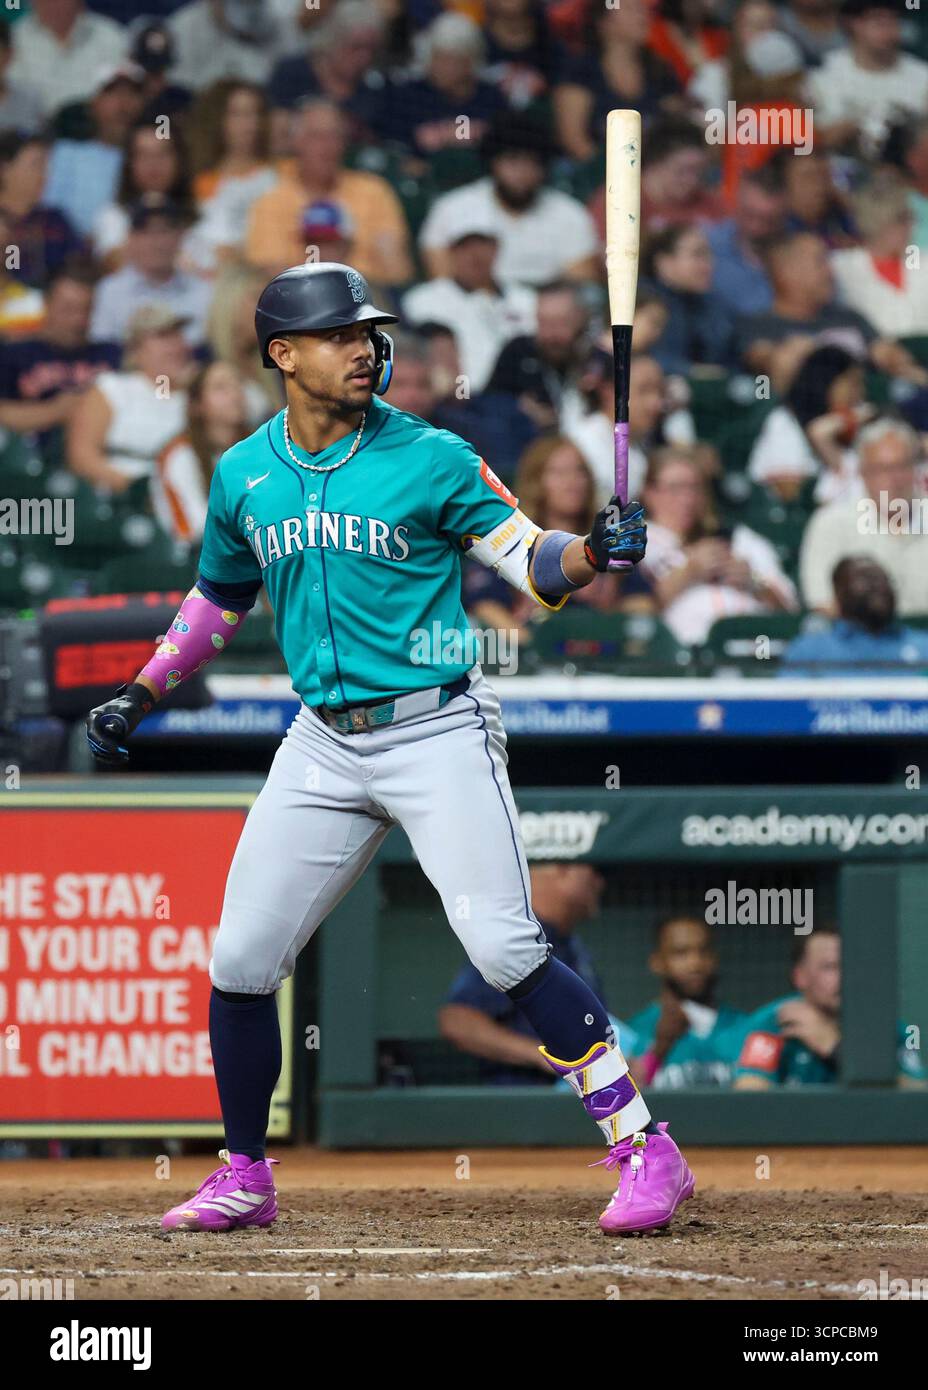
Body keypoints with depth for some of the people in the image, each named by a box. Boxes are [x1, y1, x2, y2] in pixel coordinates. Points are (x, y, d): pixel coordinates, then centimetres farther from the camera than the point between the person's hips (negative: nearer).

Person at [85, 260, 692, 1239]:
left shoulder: (430, 459, -6)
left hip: (436, 734, -5)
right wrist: (140, 697, 23)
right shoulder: (243, 478, 7)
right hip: (324, 745, 5)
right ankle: (244, 1177, 22)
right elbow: (219, 596, 23)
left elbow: (530, 564, -7)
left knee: (503, 947, -16)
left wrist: (595, 550, -27)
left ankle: (643, 1148, -11)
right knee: (240, 959, 4)